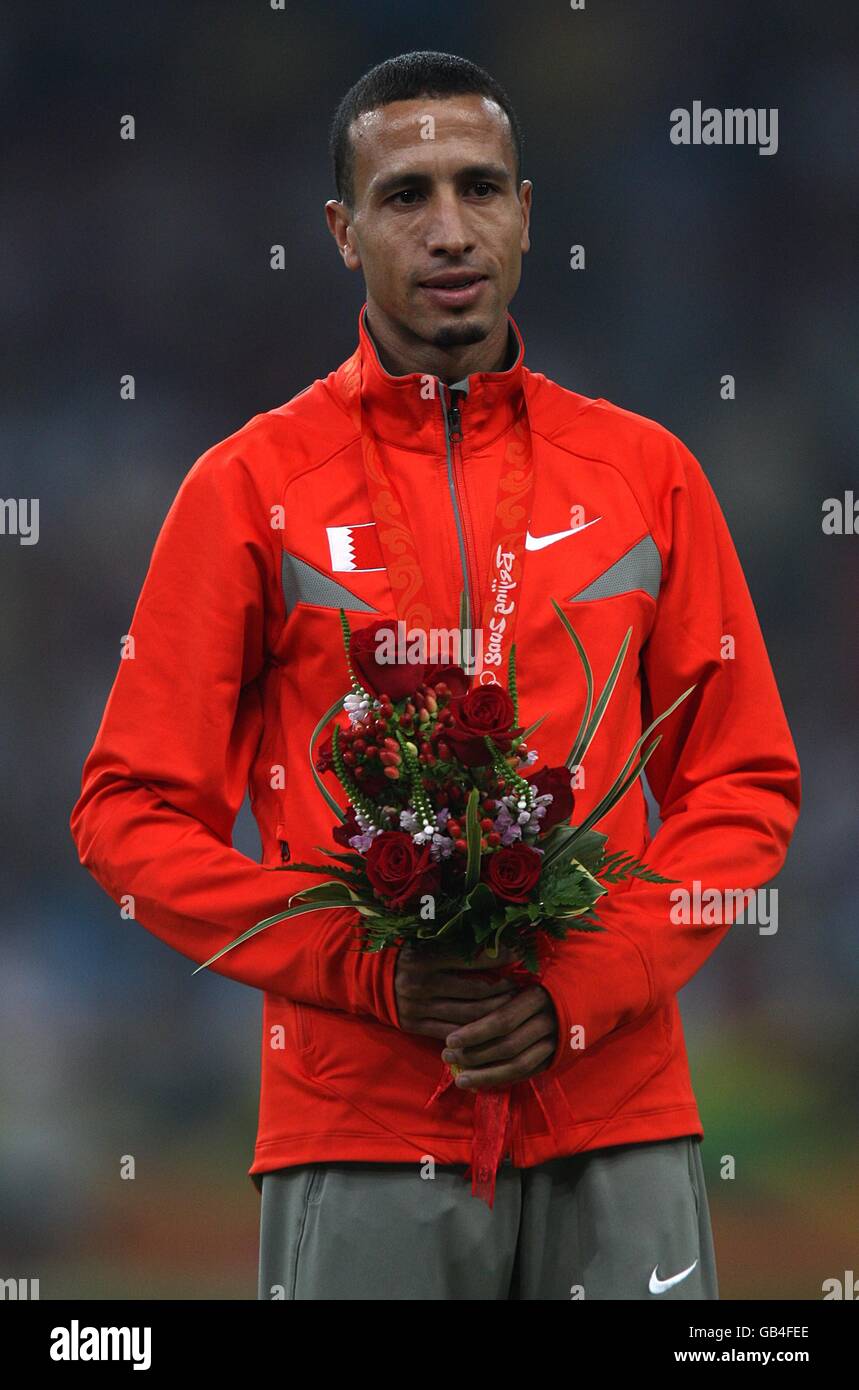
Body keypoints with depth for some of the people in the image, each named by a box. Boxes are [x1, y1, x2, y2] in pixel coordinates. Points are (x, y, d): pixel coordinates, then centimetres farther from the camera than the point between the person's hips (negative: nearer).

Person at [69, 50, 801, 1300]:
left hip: (617, 1118, 2)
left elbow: (746, 785, 9)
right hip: (359, 1131, -1)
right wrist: (372, 973, -10)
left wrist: (582, 987, -7)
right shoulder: (253, 486, 3)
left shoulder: (647, 474, 8)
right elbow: (133, 814, 2)